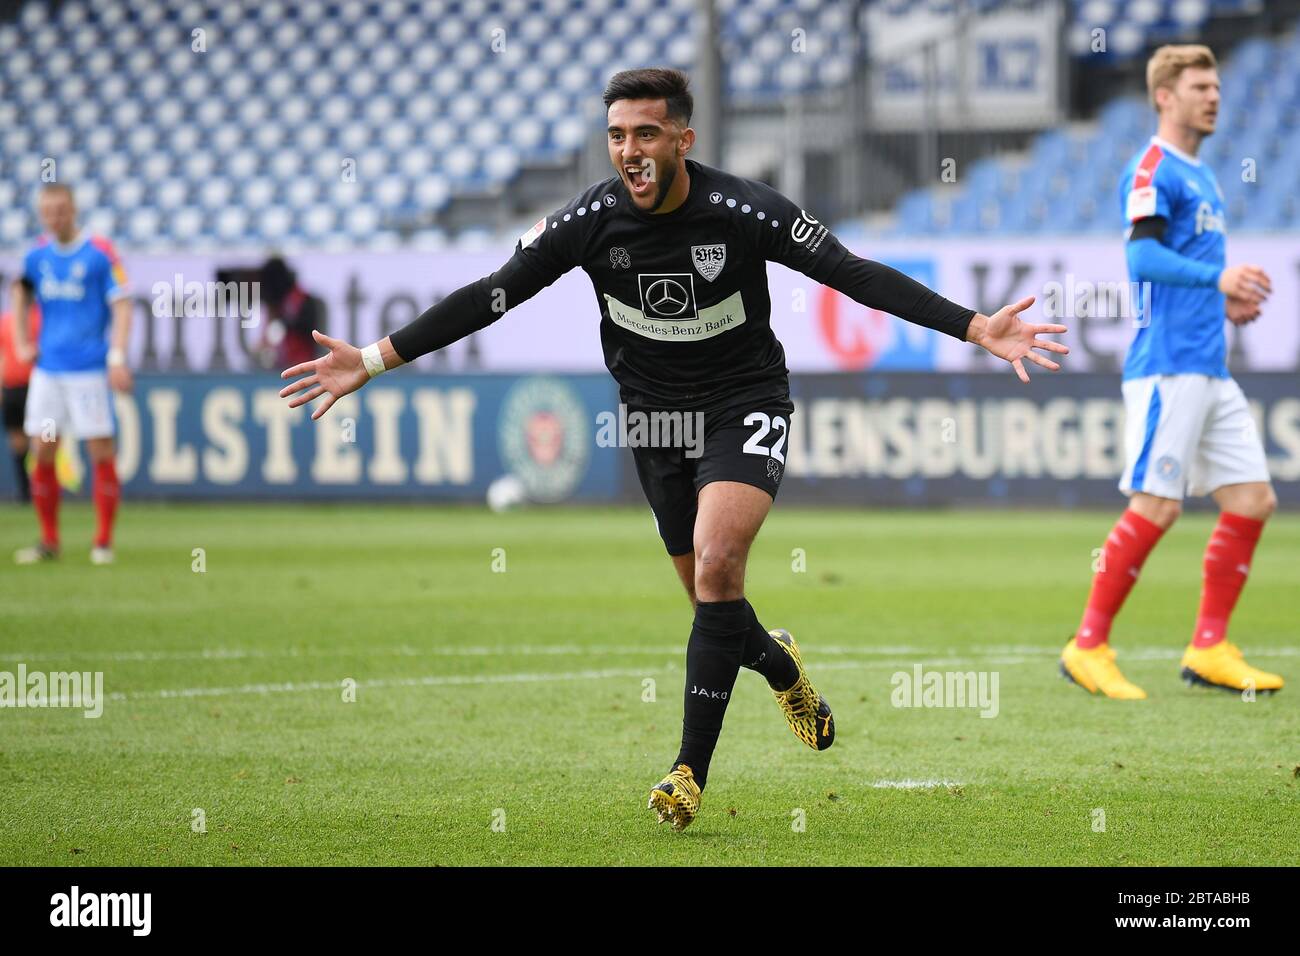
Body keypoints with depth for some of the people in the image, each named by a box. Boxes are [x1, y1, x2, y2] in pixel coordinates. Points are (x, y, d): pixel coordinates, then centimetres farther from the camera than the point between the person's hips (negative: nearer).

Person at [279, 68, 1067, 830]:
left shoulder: (743, 211, -20)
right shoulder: (593, 221, -13)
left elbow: (859, 276, -17)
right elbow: (491, 297, -8)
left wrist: (977, 329, -24)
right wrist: (375, 360, -12)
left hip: (746, 404, -4)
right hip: (655, 415, 4)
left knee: (716, 567, -24)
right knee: (715, 601, 8)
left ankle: (691, 772, -19)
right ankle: (782, 668, 44)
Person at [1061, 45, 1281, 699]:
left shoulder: (1202, 178, 21)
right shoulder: (1152, 171, -7)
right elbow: (1142, 257, -21)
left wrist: (1225, 302, 14)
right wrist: (1215, 277, -30)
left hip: (1210, 369, 9)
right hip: (1167, 366, -9)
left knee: (1252, 500, 3)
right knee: (1156, 506, -11)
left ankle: (1209, 649, 9)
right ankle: (1088, 647, -3)